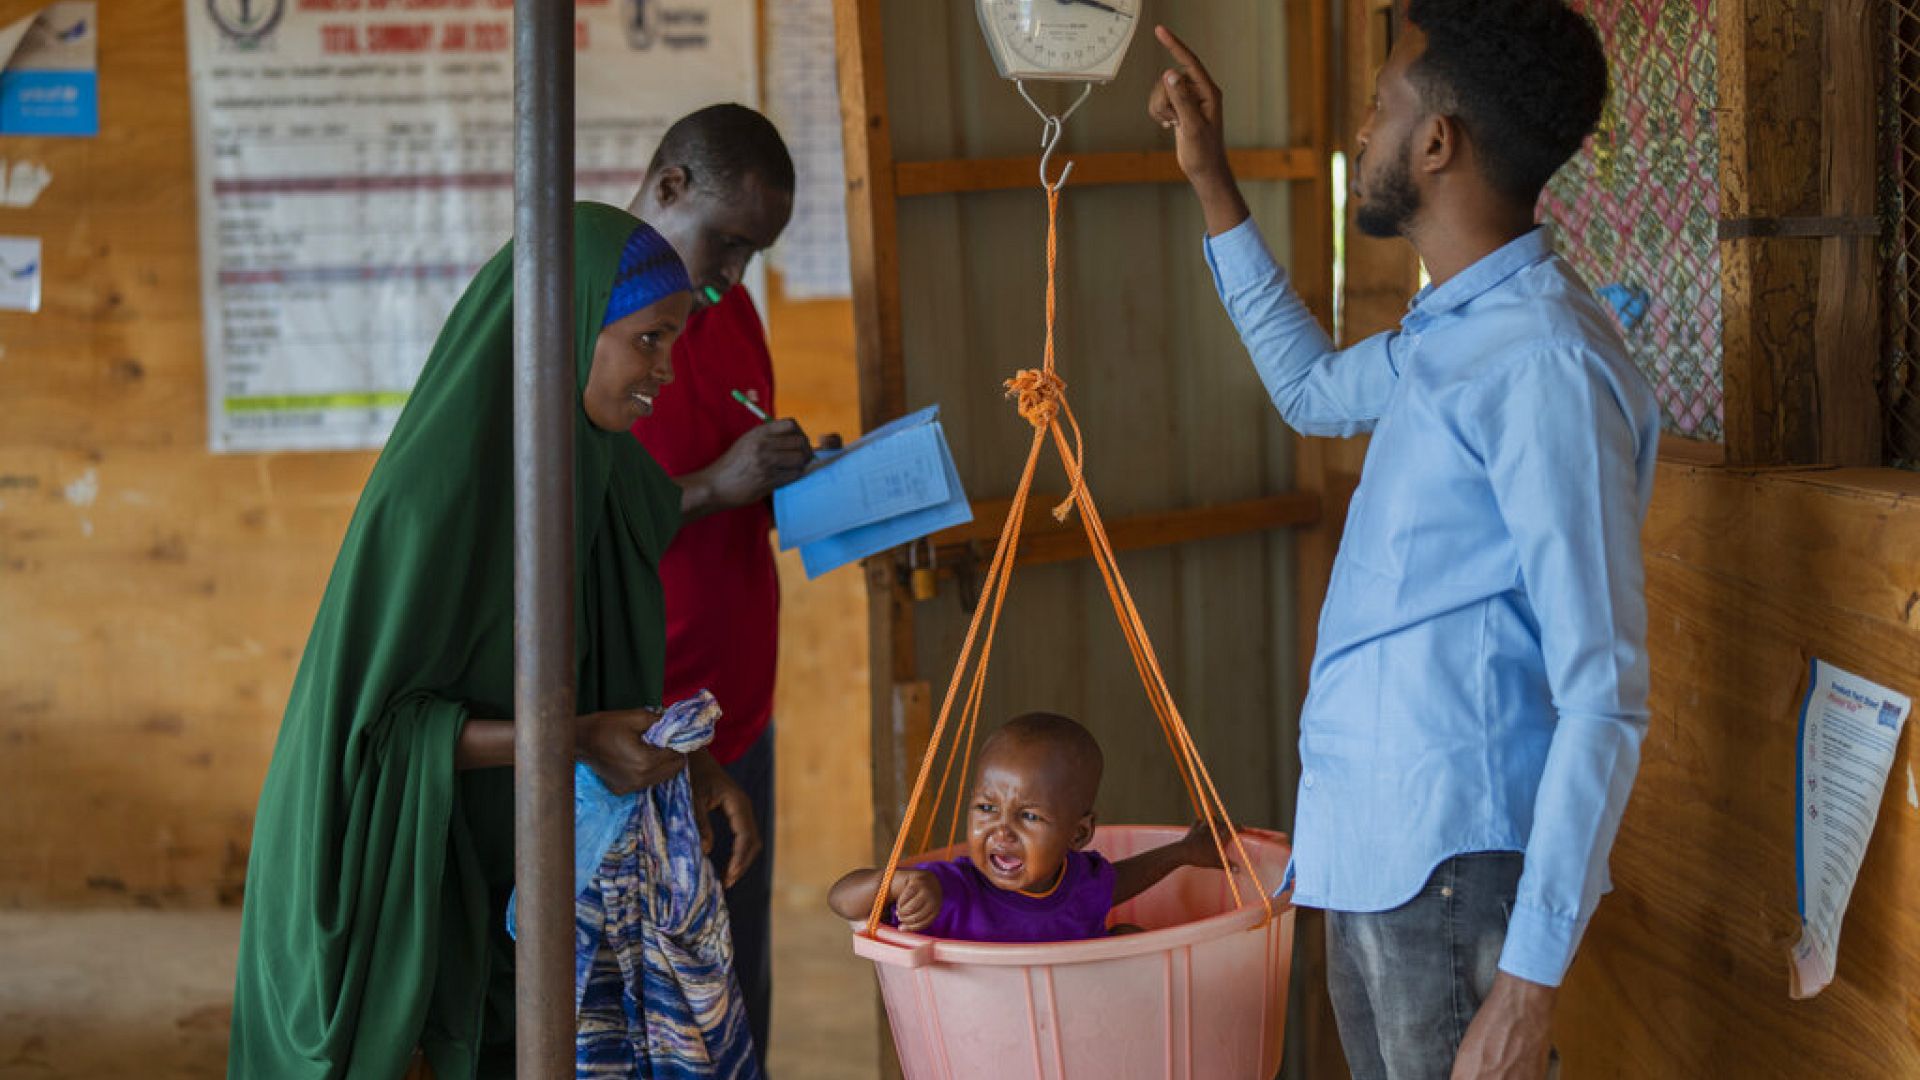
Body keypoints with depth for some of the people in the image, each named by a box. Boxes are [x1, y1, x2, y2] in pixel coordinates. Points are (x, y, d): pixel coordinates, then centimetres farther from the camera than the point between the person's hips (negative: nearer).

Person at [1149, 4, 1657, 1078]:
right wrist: (1213, 182, 30)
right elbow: (1314, 390, 35)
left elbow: (1603, 700, -22)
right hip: (1370, 860, 10)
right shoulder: (1448, 334, 11)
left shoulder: (1546, 363, -20)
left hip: (1452, 869, -10)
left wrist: (1532, 979, -24)